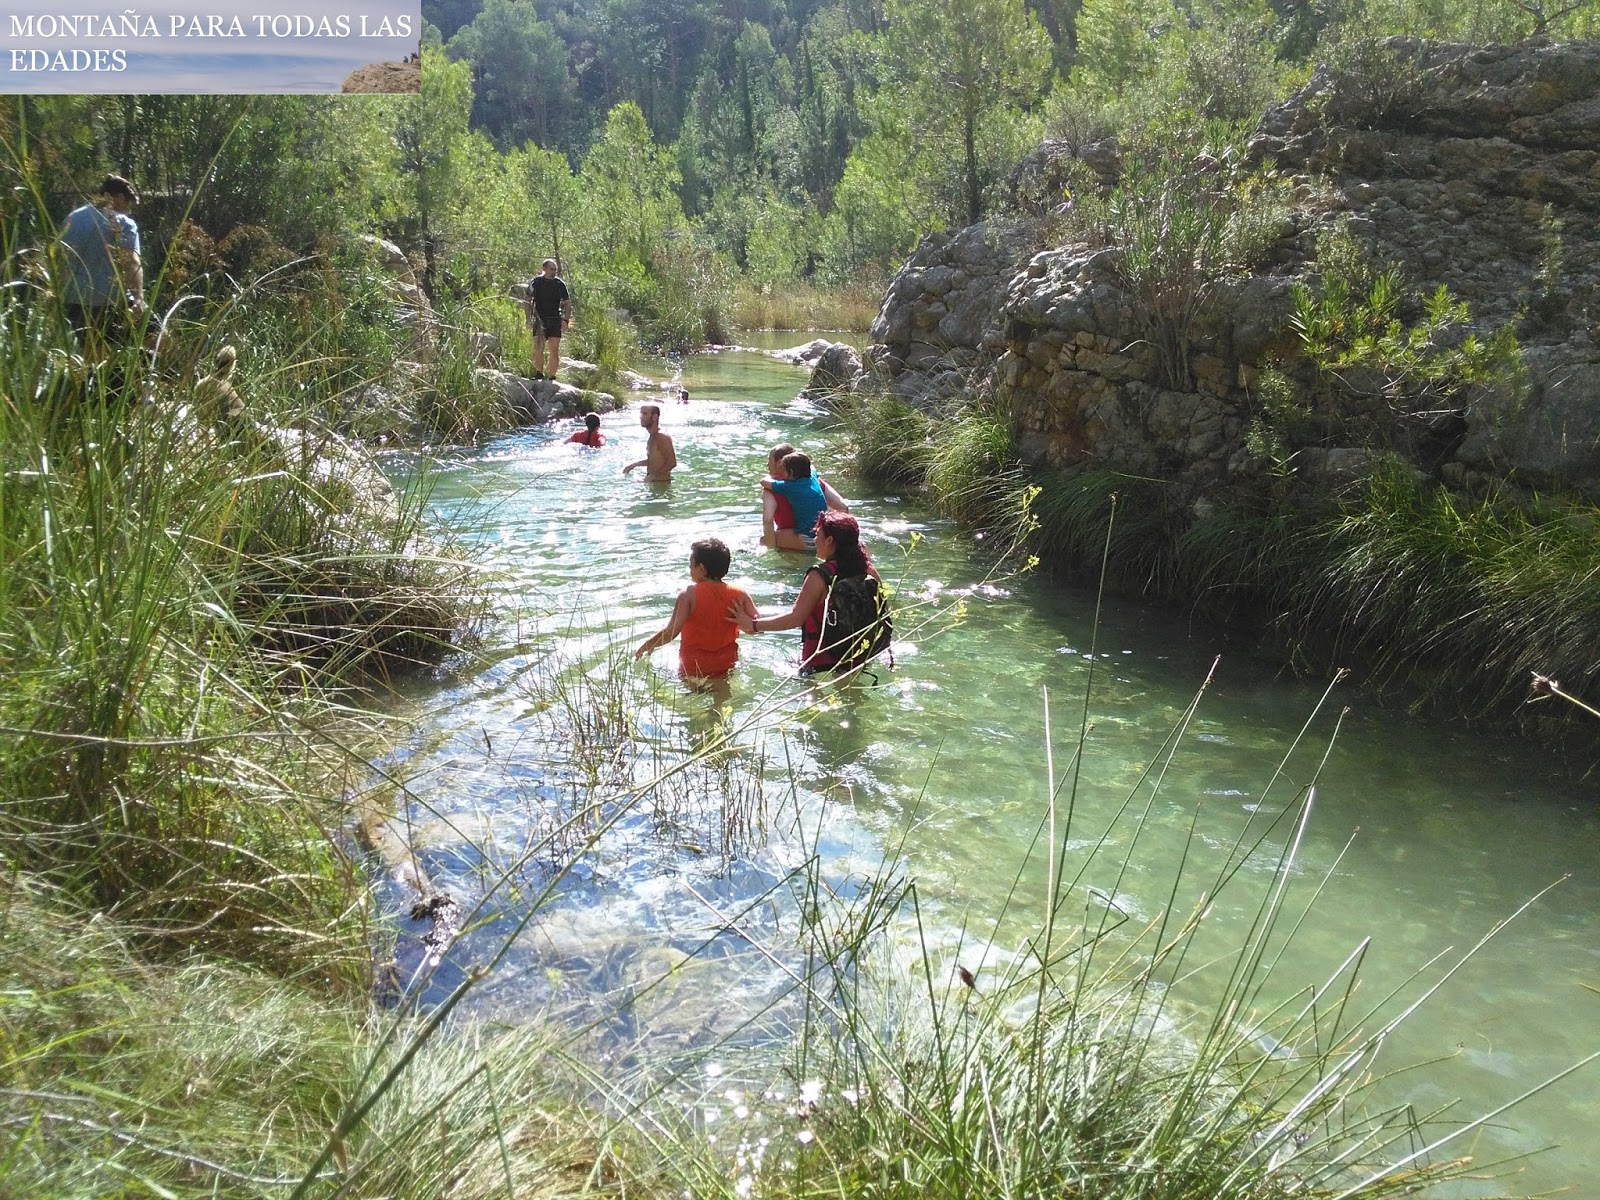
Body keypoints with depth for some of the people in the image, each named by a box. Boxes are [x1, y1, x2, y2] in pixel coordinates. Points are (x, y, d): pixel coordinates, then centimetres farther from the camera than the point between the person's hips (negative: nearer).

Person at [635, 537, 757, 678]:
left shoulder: (689, 594, -18)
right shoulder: (739, 594, -8)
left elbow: (671, 632, -20)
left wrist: (647, 644, -6)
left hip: (694, 668, -3)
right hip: (727, 666, 3)